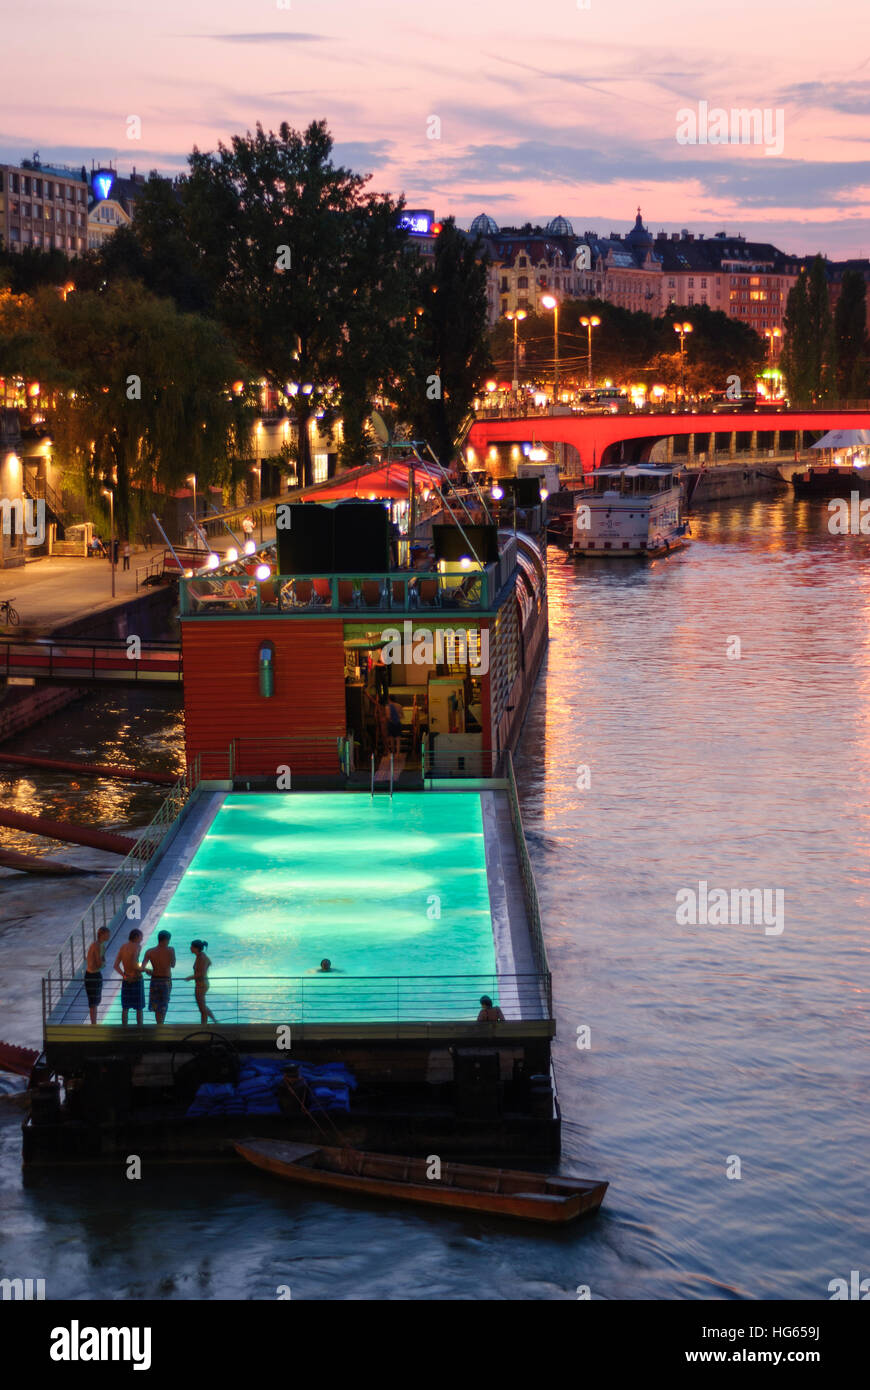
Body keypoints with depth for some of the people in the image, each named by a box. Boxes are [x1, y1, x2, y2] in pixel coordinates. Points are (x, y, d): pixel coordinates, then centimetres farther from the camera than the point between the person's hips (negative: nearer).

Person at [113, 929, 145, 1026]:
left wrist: (124, 976, 2)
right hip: (137, 979, -6)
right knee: (139, 1008, 5)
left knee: (125, 1008, 13)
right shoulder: (137, 946, -13)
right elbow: (134, 965, -24)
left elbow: (115, 966, 2)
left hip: (126, 980, 6)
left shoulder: (123, 947, 6)